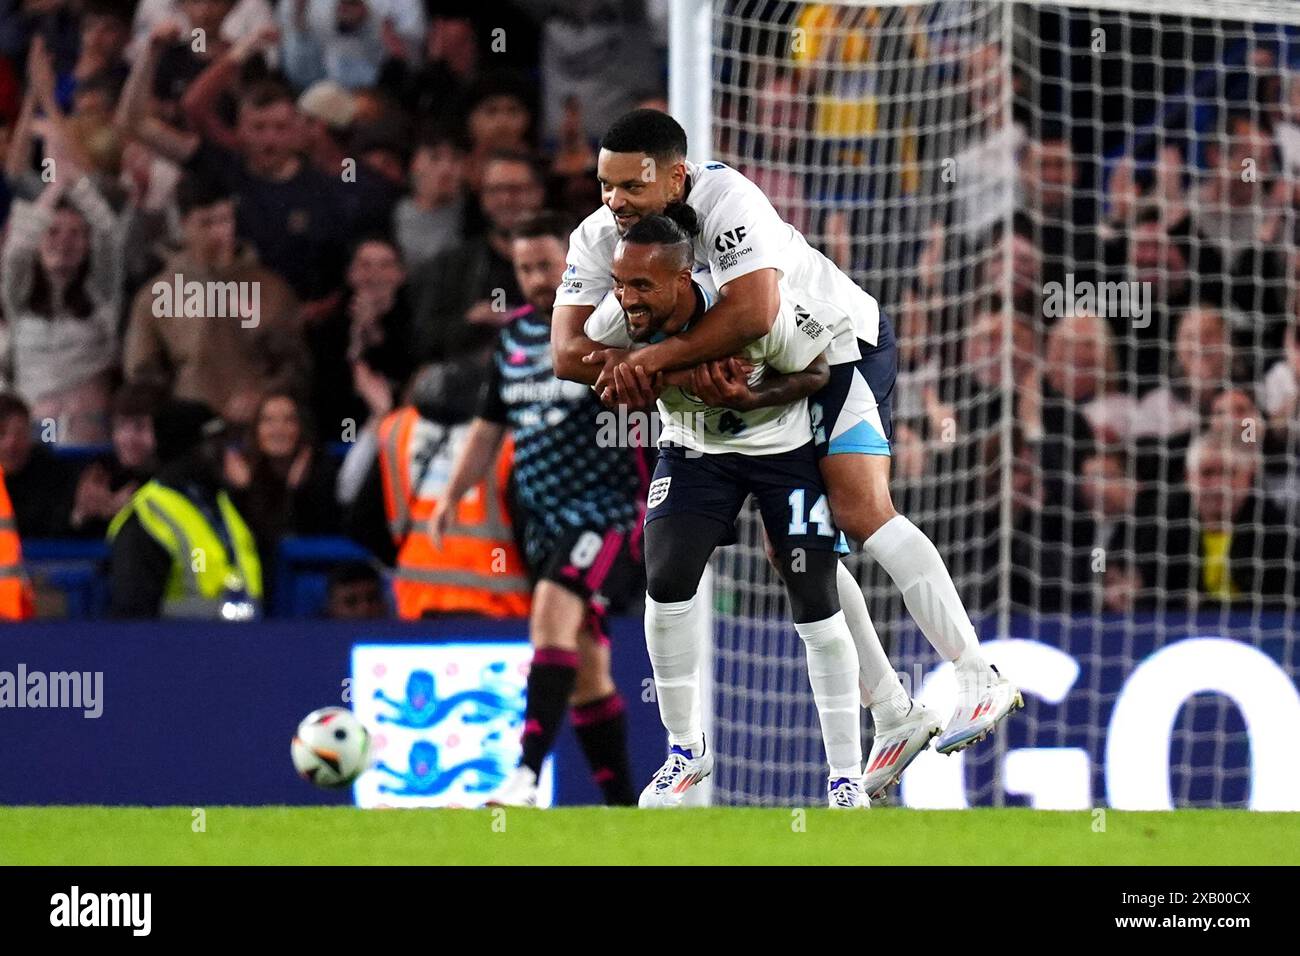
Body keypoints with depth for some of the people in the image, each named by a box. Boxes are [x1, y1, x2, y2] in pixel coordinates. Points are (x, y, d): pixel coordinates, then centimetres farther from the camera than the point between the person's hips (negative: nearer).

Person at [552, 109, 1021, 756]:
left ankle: (979, 678, -19)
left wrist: (655, 358, -40)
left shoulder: (726, 200, -31)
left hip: (841, 345, -8)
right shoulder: (599, 238, -12)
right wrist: (683, 375, -33)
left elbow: (753, 313, -43)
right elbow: (568, 352, -20)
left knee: (861, 513, -21)